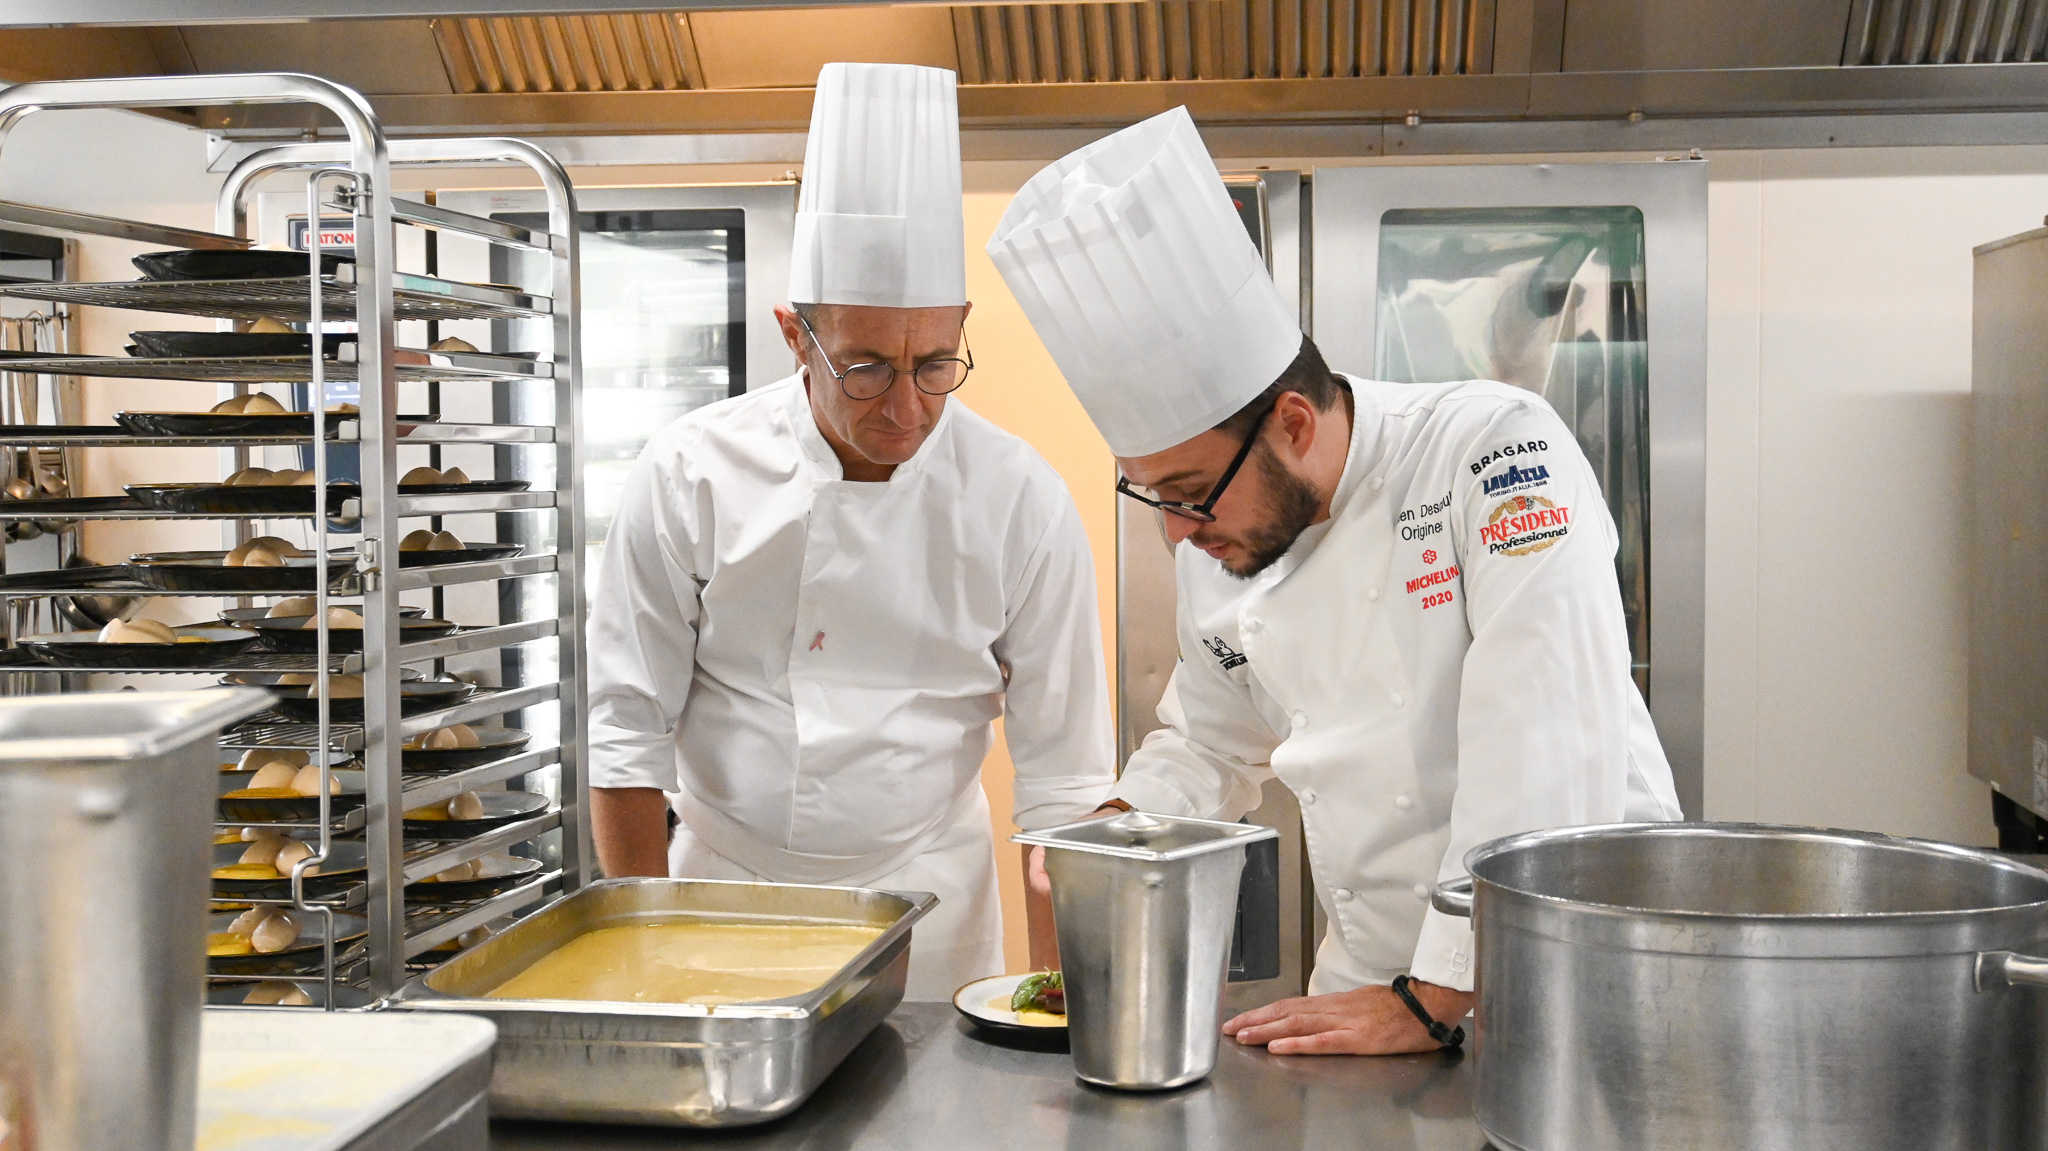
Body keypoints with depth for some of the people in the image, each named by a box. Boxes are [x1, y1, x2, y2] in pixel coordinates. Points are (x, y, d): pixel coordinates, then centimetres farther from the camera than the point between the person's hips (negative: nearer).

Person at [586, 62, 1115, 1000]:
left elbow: (1063, 778, -5)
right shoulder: (691, 475, -11)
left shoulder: (1020, 501, -10)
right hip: (723, 882, 0)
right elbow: (628, 732, -5)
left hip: (928, 904, 0)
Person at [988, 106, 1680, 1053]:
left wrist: (1434, 1002, -18)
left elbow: (1542, 770, -20)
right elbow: (1208, 748, 22)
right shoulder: (1215, 550, 4)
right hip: (1373, 993, 6)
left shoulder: (1500, 453, -15)